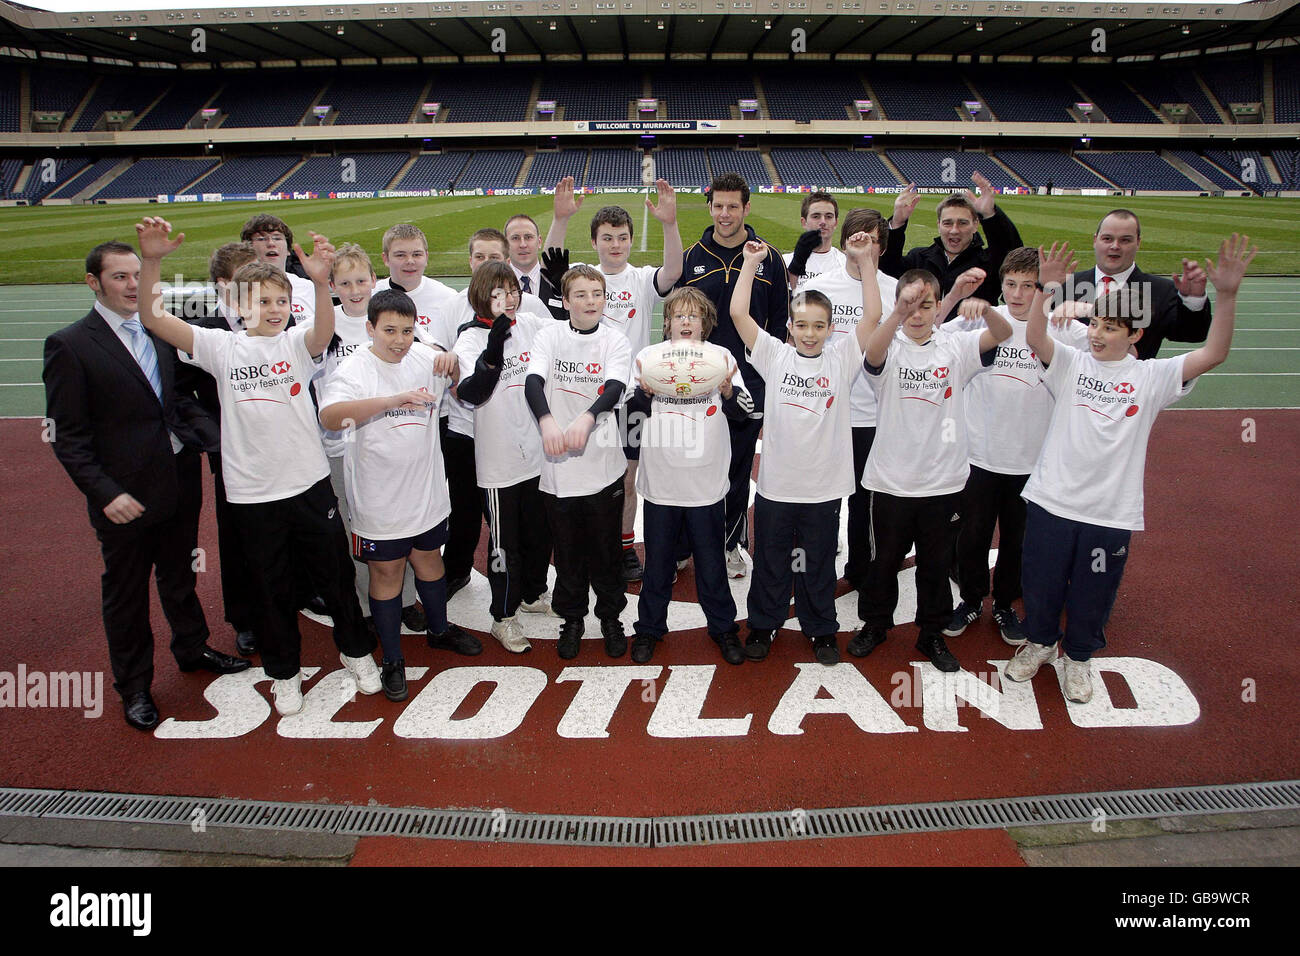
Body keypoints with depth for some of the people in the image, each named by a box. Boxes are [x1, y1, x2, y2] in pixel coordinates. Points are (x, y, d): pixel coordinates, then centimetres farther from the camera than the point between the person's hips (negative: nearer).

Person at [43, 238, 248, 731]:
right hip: (125, 496, -5)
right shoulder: (69, 345, -11)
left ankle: (192, 648, 44)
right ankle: (134, 686, 29)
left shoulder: (158, 333, 7)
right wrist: (106, 493, -20)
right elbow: (68, 436, -12)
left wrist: (199, 430, -4)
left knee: (179, 575, 23)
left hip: (180, 484, 5)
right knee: (126, 594, 12)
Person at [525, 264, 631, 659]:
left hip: (603, 463, 0)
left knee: (606, 548, 9)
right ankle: (572, 619, 30)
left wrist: (585, 419, -37)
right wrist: (547, 420, -35)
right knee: (567, 548, 11)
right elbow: (533, 382, -15)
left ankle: (611, 617, 29)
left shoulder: (616, 342, 0)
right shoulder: (549, 336, 1)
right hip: (558, 464, 0)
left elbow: (614, 389, -17)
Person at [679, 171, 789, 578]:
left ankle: (731, 544, 24)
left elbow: (778, 321, 4)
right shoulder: (691, 258, 3)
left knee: (738, 466, 8)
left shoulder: (769, 258, 1)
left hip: (749, 381, -1)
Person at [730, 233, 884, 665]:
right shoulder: (774, 355, -3)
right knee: (770, 561, 14)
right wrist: (751, 262, -9)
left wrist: (865, 261, -11)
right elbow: (738, 313, -10)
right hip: (775, 483, 0)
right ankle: (763, 624, 33)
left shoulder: (841, 358, -1)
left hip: (824, 486, 0)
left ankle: (822, 630, 33)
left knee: (818, 565, 15)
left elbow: (872, 316, -9)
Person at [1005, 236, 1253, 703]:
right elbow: (1035, 337, -20)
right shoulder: (1070, 363, -2)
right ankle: (1039, 642, 43)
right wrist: (1047, 287, -35)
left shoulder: (1151, 377, -3)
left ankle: (1078, 656, 40)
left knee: (1093, 594, 15)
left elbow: (1212, 355, -15)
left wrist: (1227, 295, -28)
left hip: (1111, 512, 0)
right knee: (1040, 582, 16)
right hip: (1051, 501, 0)